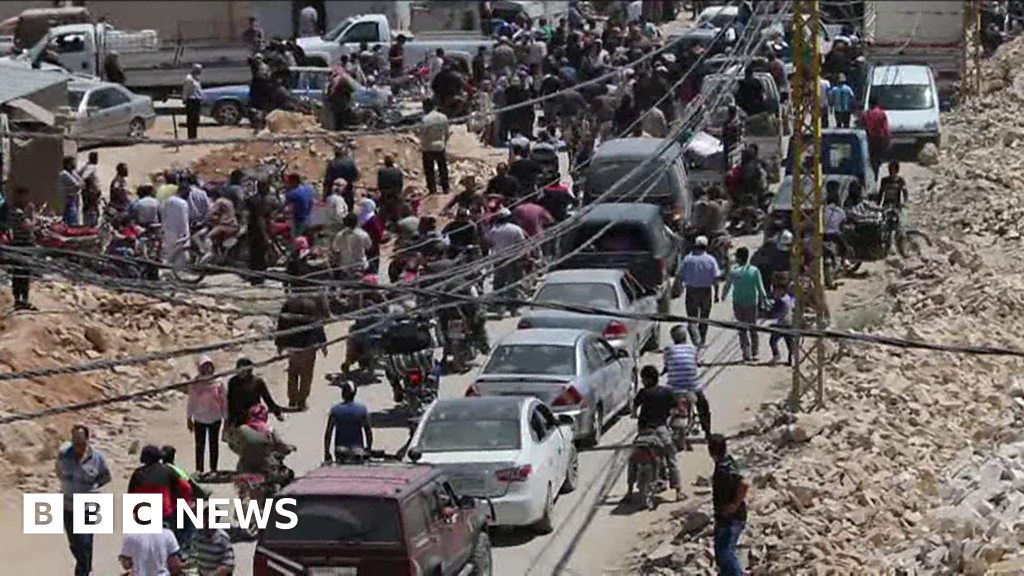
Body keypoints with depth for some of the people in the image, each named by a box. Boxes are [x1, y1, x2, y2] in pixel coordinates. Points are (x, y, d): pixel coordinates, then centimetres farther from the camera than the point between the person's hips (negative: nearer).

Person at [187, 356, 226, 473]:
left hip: (215, 418, 0)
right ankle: (199, 469, 10)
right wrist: (189, 418, 4)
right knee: (200, 445, 3)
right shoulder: (195, 383, -5)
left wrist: (226, 418, 3)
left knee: (214, 443, 10)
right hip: (199, 419, 0)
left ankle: (213, 468, 20)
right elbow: (191, 401, 2)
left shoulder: (218, 382, -6)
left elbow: (224, 400, 0)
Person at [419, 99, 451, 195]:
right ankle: (446, 188, 22)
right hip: (441, 147, 5)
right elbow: (448, 132, 5)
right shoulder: (443, 117, -3)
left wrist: (421, 146, -1)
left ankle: (432, 189, 7)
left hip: (428, 148, -5)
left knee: (429, 170, 7)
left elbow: (422, 135, -17)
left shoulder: (425, 119, -20)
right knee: (443, 168, 16)